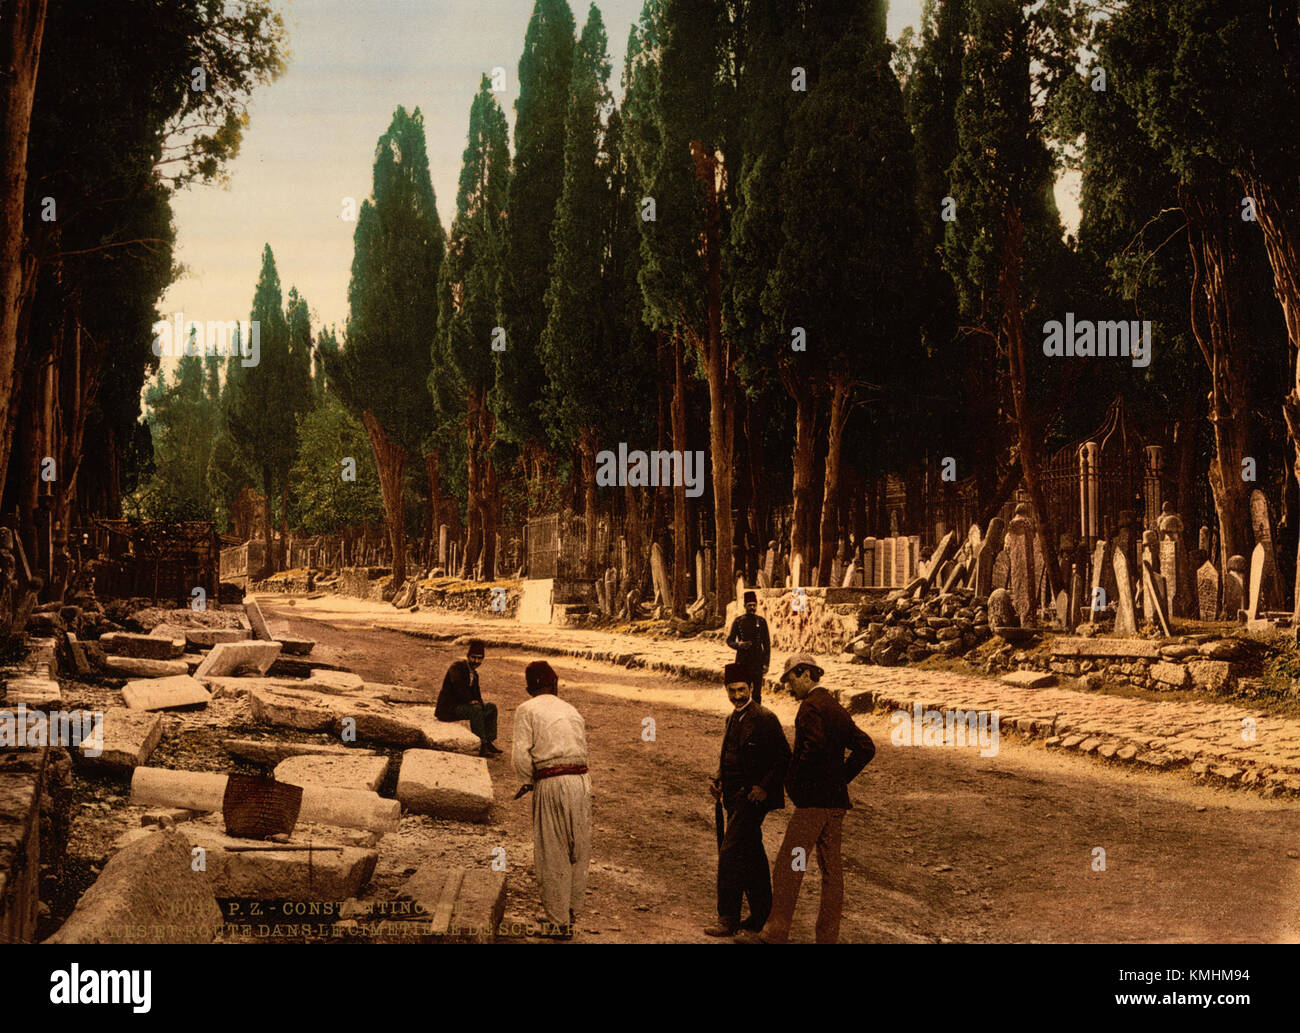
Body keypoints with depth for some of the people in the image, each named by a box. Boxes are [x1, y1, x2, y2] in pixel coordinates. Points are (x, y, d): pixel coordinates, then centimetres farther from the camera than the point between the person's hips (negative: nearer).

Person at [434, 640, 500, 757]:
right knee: (475, 709, -32)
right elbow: (458, 686, -28)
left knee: (491, 707, 4)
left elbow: (476, 694, 14)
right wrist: (470, 700, -27)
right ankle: (482, 746, -34)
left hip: (461, 705, 10)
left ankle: (490, 743, -1)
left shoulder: (474, 673, 16)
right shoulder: (456, 667, -12)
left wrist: (478, 701, -7)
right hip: (448, 709, -10)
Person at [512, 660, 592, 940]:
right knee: (578, 853, 17)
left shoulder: (526, 710, 3)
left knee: (553, 857, 5)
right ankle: (572, 911, 27)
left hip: (550, 783, -4)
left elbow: (521, 754, -9)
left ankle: (560, 923, 10)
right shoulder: (572, 711, 18)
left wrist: (529, 781, 9)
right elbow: (582, 751, 15)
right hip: (581, 781, 4)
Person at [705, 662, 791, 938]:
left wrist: (765, 787, -20)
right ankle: (761, 915, 23)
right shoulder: (732, 718, 14)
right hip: (735, 798, 9)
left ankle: (728, 920, -7)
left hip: (752, 798, -9)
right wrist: (717, 779, 7)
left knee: (729, 854, -12)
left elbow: (784, 758, -13)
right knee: (751, 856, 14)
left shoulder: (765, 718, -12)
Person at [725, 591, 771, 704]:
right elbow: (729, 640, 5)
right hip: (742, 662, 0)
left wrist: (766, 663, -2)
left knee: (757, 692, 1)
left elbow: (767, 644, 5)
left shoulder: (761, 621, 3)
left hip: (758, 662, 0)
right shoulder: (738, 621, 2)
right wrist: (739, 645, -18)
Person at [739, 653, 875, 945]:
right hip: (837, 801, 9)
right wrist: (841, 777, 14)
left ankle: (776, 933, -6)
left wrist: (793, 780, -13)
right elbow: (866, 747, 18)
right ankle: (828, 935, 12)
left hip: (814, 800, -9)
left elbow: (814, 747, -26)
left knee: (788, 865, -6)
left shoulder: (811, 706, -11)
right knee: (831, 868, 9)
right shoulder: (837, 709, 17)